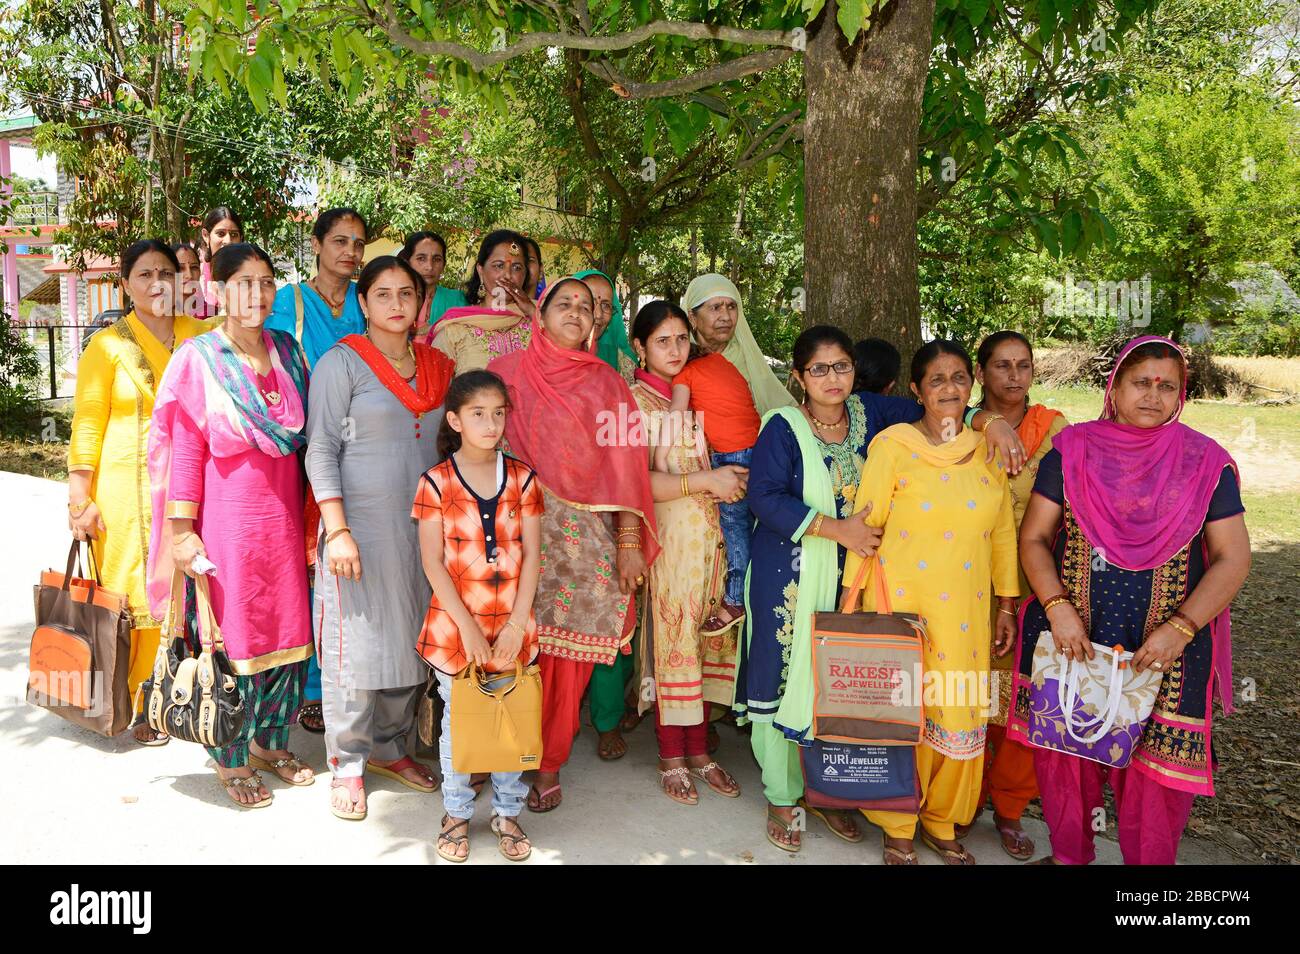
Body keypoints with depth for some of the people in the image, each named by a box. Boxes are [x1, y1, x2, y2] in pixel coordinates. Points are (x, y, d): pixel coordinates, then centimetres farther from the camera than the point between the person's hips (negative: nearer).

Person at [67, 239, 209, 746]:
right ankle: (135, 709, 13)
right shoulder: (108, 345, 0)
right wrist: (80, 501, -8)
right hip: (128, 488, -3)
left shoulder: (199, 335, 9)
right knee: (135, 595, 0)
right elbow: (87, 425, -3)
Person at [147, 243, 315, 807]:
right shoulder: (199, 359, -7)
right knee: (233, 637, 5)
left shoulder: (288, 353, 6)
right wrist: (182, 531, -10)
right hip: (228, 520, -4)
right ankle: (232, 760, 23)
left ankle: (270, 742, 31)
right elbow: (186, 449, -7)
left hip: (283, 517, 5)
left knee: (287, 633, 11)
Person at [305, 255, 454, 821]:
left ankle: (389, 747, 28)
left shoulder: (438, 366, 11)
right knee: (357, 644, 1)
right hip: (361, 524, -5)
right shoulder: (341, 362, -4)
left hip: (424, 526, 5)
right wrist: (337, 529, -16)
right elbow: (321, 449, -8)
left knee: (412, 641, 11)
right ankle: (347, 765, 15)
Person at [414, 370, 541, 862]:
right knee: (458, 723, 12)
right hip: (455, 624, -2)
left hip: (512, 625, 2)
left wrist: (516, 623, -9)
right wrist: (467, 626, -14)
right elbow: (433, 562, -9)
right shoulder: (437, 482, -6)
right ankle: (457, 813, 31)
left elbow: (531, 555, -2)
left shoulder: (522, 477, 0)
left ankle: (507, 811, 30)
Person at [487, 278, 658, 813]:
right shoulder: (508, 373, 7)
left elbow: (623, 463, 3)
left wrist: (629, 541, -4)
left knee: (568, 652, 3)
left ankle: (549, 766, 18)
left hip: (586, 538, 1)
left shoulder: (606, 384, 8)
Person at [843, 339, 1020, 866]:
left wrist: (1006, 605, 11)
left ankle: (941, 820, 32)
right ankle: (897, 828, 26)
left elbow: (1002, 531, 10)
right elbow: (865, 524, -5)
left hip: (965, 608, 4)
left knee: (960, 716, 9)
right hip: (901, 601, -3)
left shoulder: (990, 448, 6)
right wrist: (853, 602, -5)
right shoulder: (893, 445, -6)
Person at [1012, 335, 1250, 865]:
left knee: (1157, 769, 4)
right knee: (1066, 755, 11)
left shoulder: (1207, 462, 1)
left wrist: (1179, 629, -14)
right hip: (1071, 639, 1)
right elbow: (1034, 537, 1)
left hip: (1167, 648, 0)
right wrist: (1056, 607, -14)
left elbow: (1233, 558, -2)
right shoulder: (1073, 449, 1)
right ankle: (1068, 855, 32)